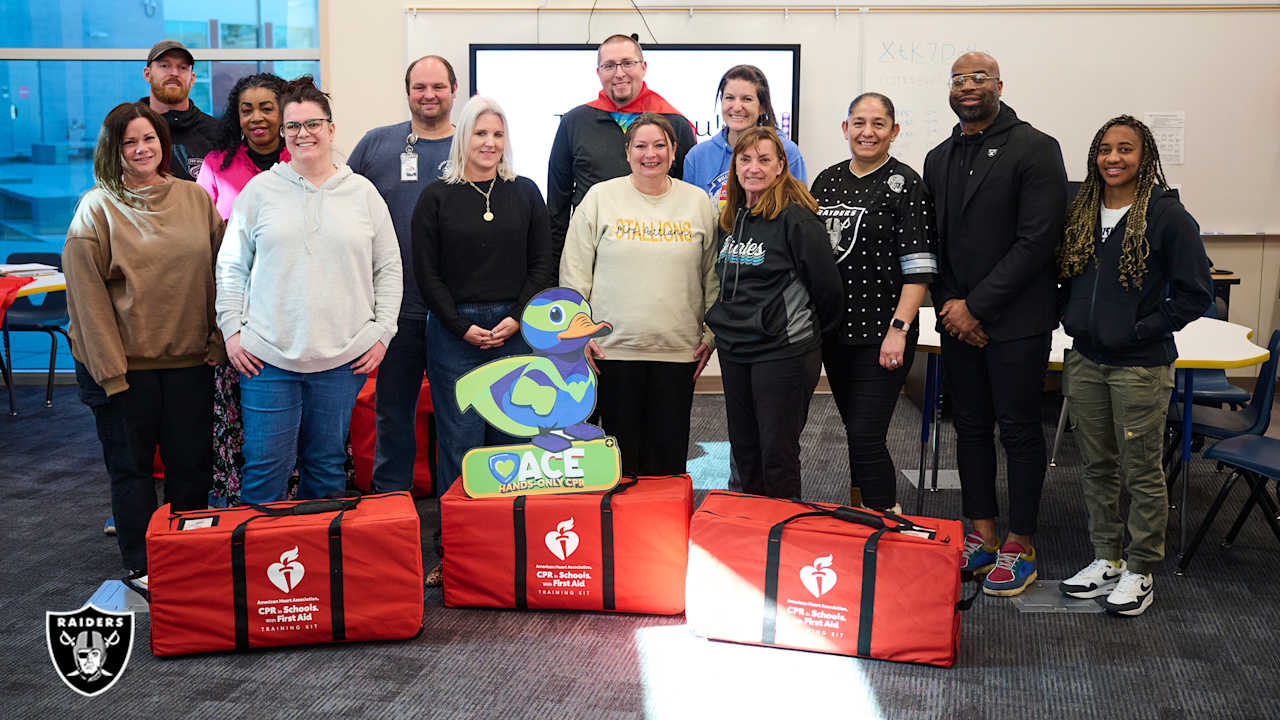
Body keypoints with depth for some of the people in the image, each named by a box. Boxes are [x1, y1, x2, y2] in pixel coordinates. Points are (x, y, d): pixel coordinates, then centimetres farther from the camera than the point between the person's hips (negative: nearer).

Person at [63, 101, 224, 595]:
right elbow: (87, 293, -8)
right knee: (131, 466, 8)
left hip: (189, 359, 3)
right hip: (125, 363, -3)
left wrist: (217, 341, 2)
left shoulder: (196, 199, 5)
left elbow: (217, 273, 9)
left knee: (192, 463, 9)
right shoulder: (97, 207, -5)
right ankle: (141, 567, 21)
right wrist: (108, 366, -13)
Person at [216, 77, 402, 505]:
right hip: (267, 356, -1)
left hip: (343, 357, 1)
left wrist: (382, 332, 3)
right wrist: (232, 329, 0)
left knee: (327, 466, 11)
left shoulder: (363, 193, 7)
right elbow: (231, 266, 8)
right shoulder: (260, 190, 5)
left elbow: (388, 268, 11)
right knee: (264, 470, 1)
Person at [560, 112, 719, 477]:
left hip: (678, 349, 1)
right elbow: (574, 273, 3)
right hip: (613, 347, -1)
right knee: (621, 448, 4)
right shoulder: (600, 197, 2)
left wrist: (710, 335, 7)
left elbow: (713, 276, 11)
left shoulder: (698, 202, 7)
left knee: (669, 453, 5)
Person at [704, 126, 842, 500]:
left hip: (783, 352, -8)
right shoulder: (730, 218, 10)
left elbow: (826, 286, -11)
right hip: (733, 349, 8)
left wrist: (809, 330, 2)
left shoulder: (796, 218, -14)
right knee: (743, 448, 17)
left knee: (777, 454, 1)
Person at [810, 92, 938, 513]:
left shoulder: (905, 185, -7)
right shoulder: (828, 180, 11)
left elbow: (919, 267, -11)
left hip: (881, 335, -6)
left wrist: (899, 329, -19)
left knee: (866, 438, -10)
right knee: (855, 432, 15)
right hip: (833, 331, 6)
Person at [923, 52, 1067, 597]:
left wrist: (976, 306, -15)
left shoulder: (1034, 149, -7)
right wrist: (949, 305, -3)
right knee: (970, 427, 11)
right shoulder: (938, 159, 12)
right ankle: (982, 537, 23)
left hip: (1015, 320, -6)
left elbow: (1037, 240, -15)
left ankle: (1020, 546, 14)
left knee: (1019, 430, 3)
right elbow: (932, 241, 12)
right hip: (959, 320, 6)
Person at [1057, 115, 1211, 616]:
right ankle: (1107, 559, 28)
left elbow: (1196, 293, -10)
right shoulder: (1080, 212, 7)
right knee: (1098, 466, 14)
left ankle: (1140, 571, 17)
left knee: (1141, 471, 4)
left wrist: (1141, 330, -14)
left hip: (1140, 366, -6)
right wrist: (1072, 318, 5)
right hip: (1085, 361, 6)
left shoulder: (1167, 215, -10)